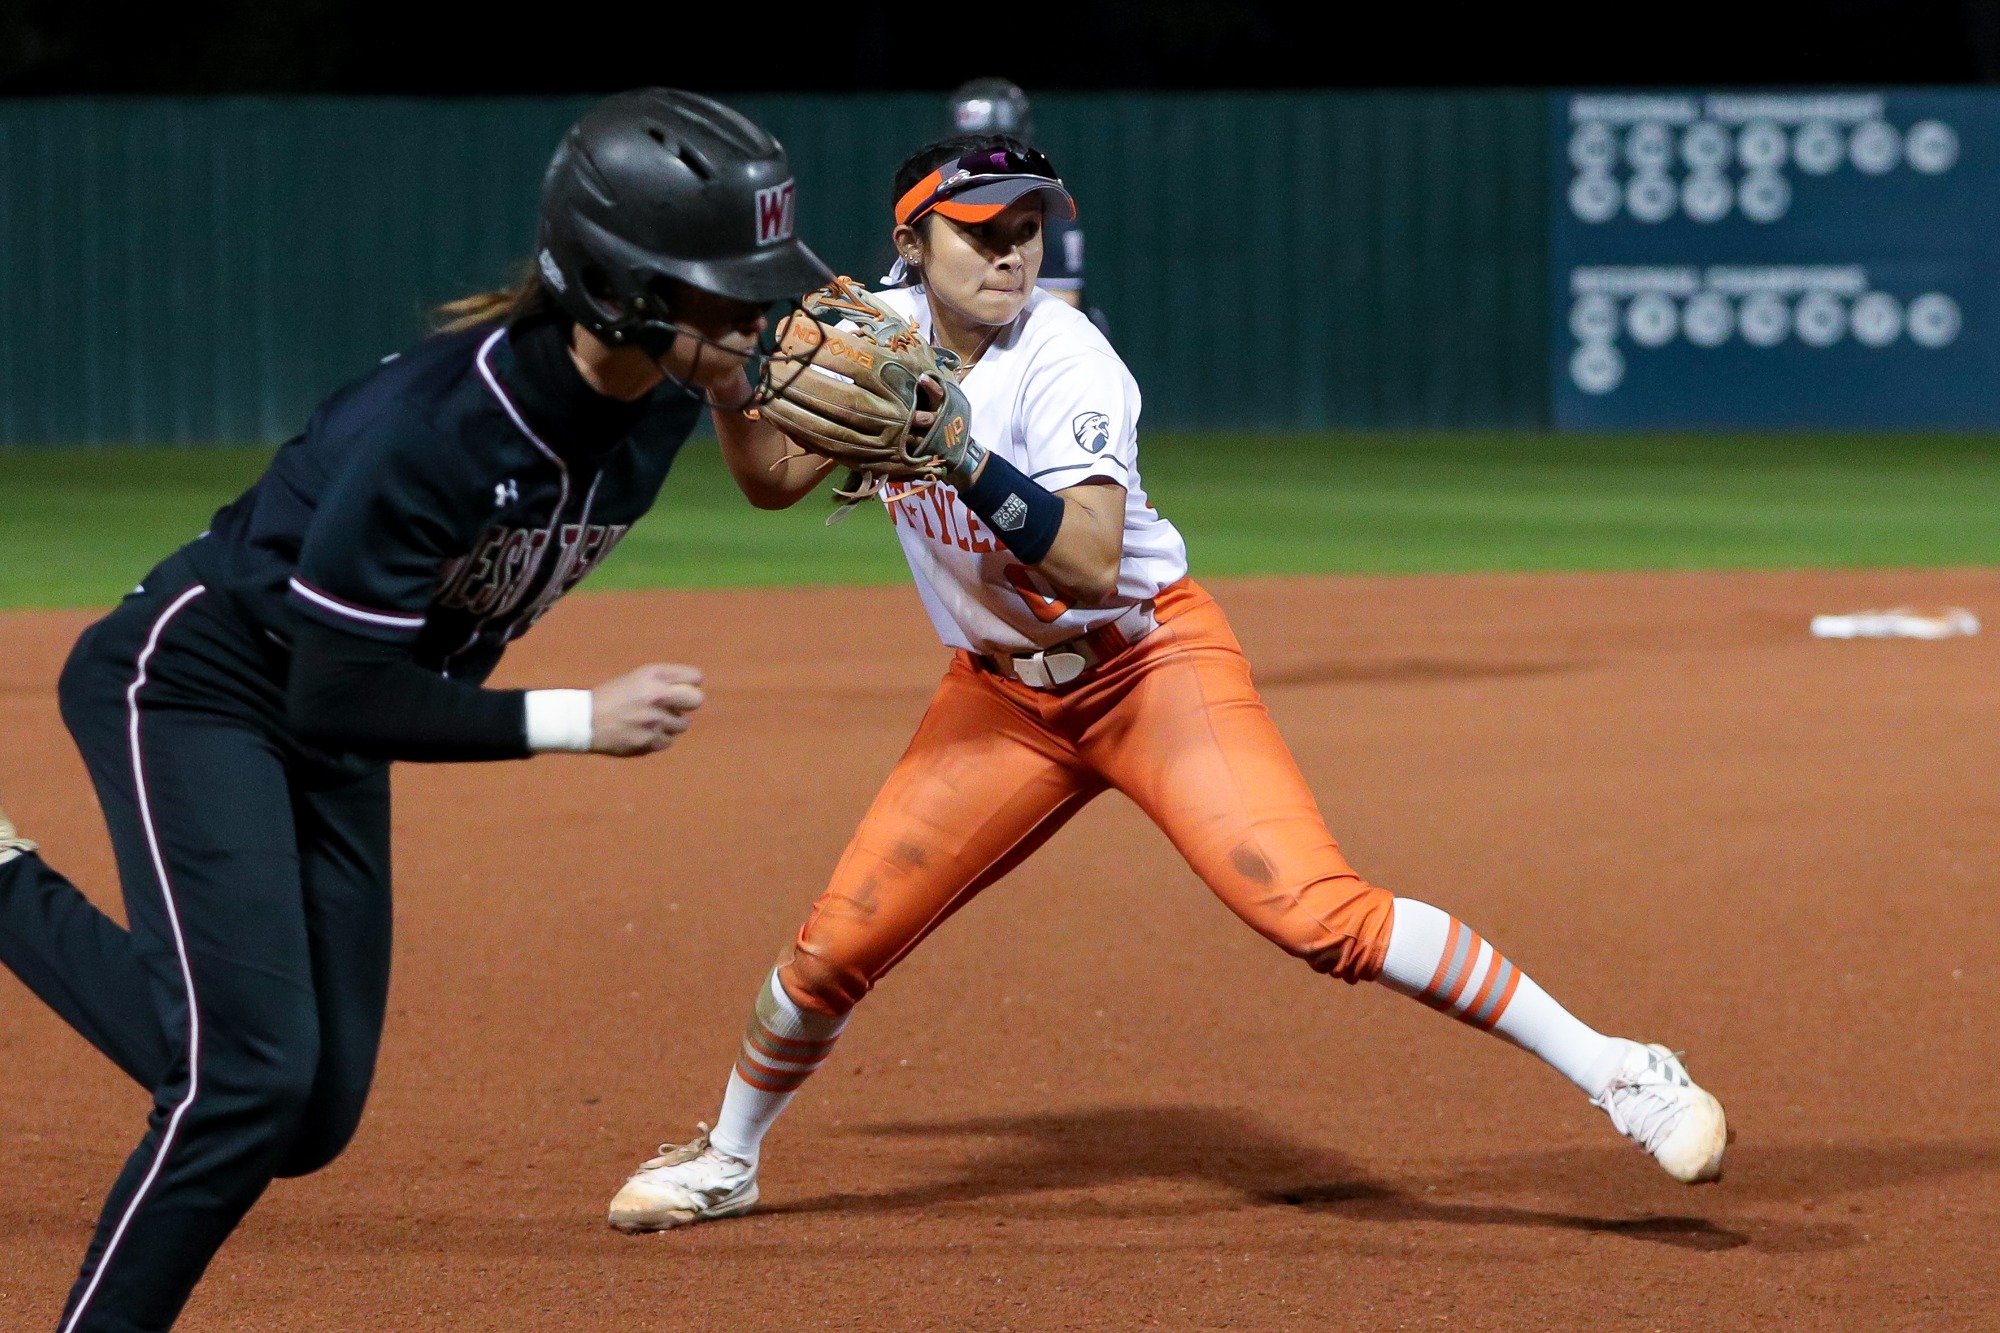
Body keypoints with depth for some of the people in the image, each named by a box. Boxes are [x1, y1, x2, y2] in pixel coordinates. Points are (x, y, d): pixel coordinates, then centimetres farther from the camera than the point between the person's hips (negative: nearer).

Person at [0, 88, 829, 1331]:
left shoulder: (662, 409, -11)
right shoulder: (434, 423, -34)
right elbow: (340, 701, -29)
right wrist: (577, 721, -28)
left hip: (332, 726, 8)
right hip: (193, 684, -8)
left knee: (313, 1118, 6)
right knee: (253, 1082, -19)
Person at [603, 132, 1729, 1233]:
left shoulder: (1067, 365, -21)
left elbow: (1092, 568, -33)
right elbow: (774, 481, 8)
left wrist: (958, 452, -42)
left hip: (1152, 664, -5)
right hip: (1004, 691, 5)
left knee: (1319, 912, -23)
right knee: (836, 946, 0)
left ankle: (1618, 1071, -20)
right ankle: (726, 1160, 27)